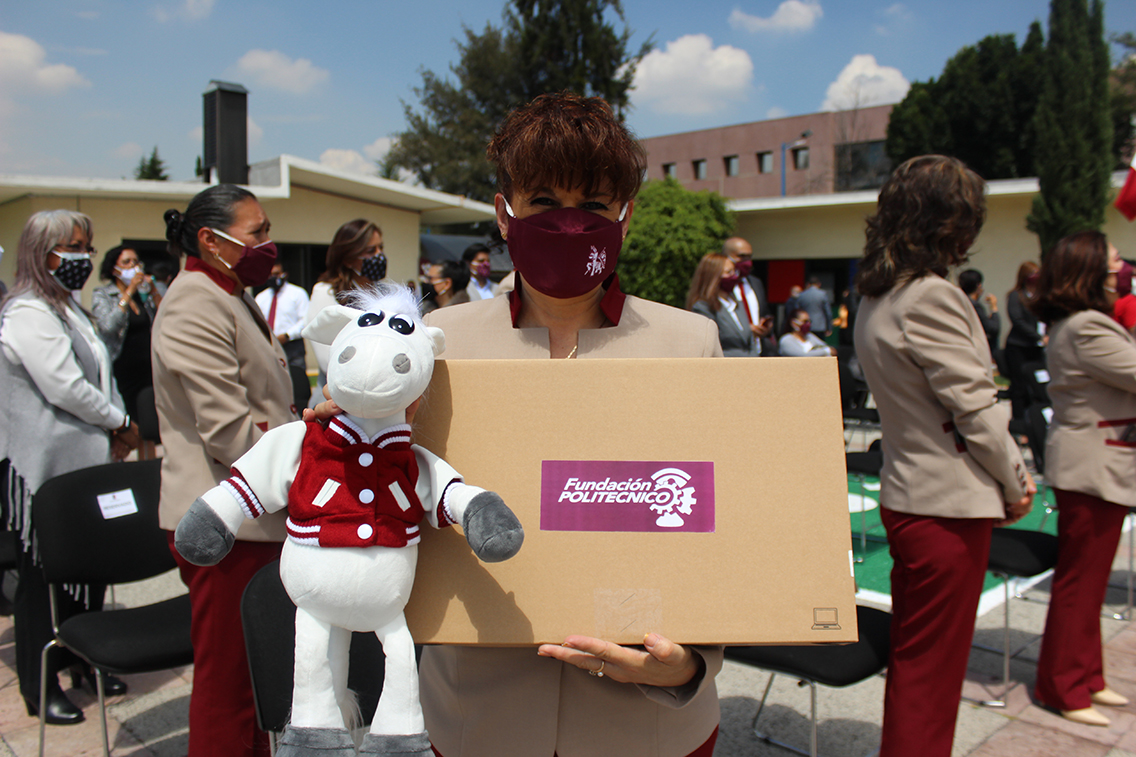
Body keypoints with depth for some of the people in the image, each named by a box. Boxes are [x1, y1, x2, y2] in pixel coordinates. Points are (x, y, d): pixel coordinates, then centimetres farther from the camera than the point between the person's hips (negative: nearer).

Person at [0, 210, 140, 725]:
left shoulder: (68, 309, 17)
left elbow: (97, 375, 19)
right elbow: (66, 388, -21)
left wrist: (116, 432, 4)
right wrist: (121, 422, -8)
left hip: (82, 462, 10)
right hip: (44, 468, -10)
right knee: (43, 576, 3)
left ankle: (84, 664, 30)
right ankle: (41, 687, 16)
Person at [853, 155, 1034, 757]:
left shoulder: (875, 298, 10)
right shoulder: (931, 297, -20)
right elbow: (975, 409, -17)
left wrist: (1009, 470, 7)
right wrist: (1015, 485, -1)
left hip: (906, 493, 9)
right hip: (950, 503, -9)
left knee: (912, 657, 21)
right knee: (932, 669, 5)